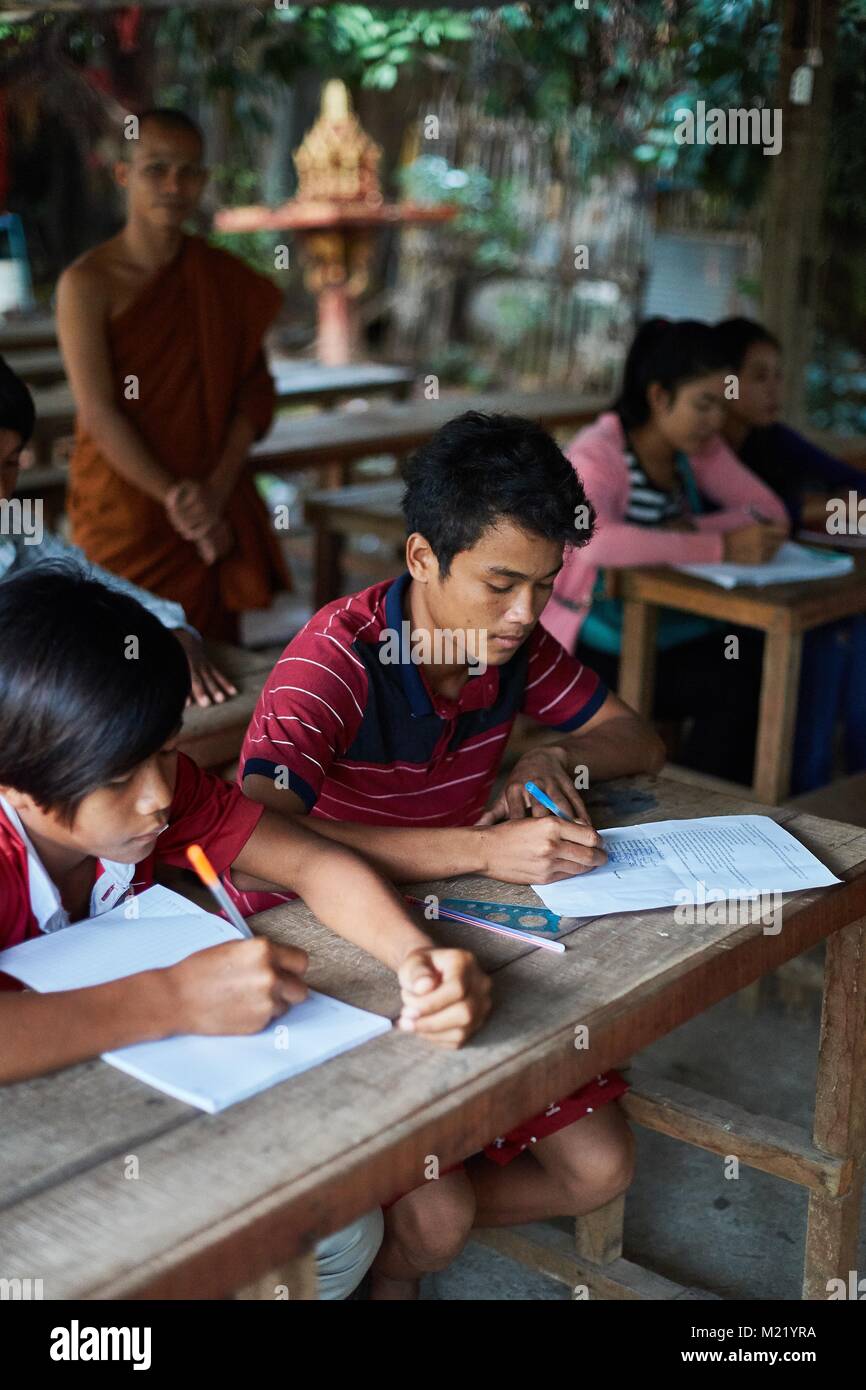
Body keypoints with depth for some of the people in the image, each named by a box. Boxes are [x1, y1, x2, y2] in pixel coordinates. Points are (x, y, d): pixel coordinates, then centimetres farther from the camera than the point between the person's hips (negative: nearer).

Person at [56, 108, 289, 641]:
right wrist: (173, 496, -18)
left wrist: (218, 486, -13)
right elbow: (99, 412, -13)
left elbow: (254, 389, 1)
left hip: (214, 513, 4)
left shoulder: (226, 278, 5)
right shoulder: (89, 282, -9)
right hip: (122, 512, -4)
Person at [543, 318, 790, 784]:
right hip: (596, 646, -7)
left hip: (669, 630, 7)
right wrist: (720, 546, -36)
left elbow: (771, 512, 1)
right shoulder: (598, 454, -17)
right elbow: (596, 540, -37)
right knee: (736, 689, -26)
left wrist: (691, 529, -17)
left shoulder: (699, 447, 5)